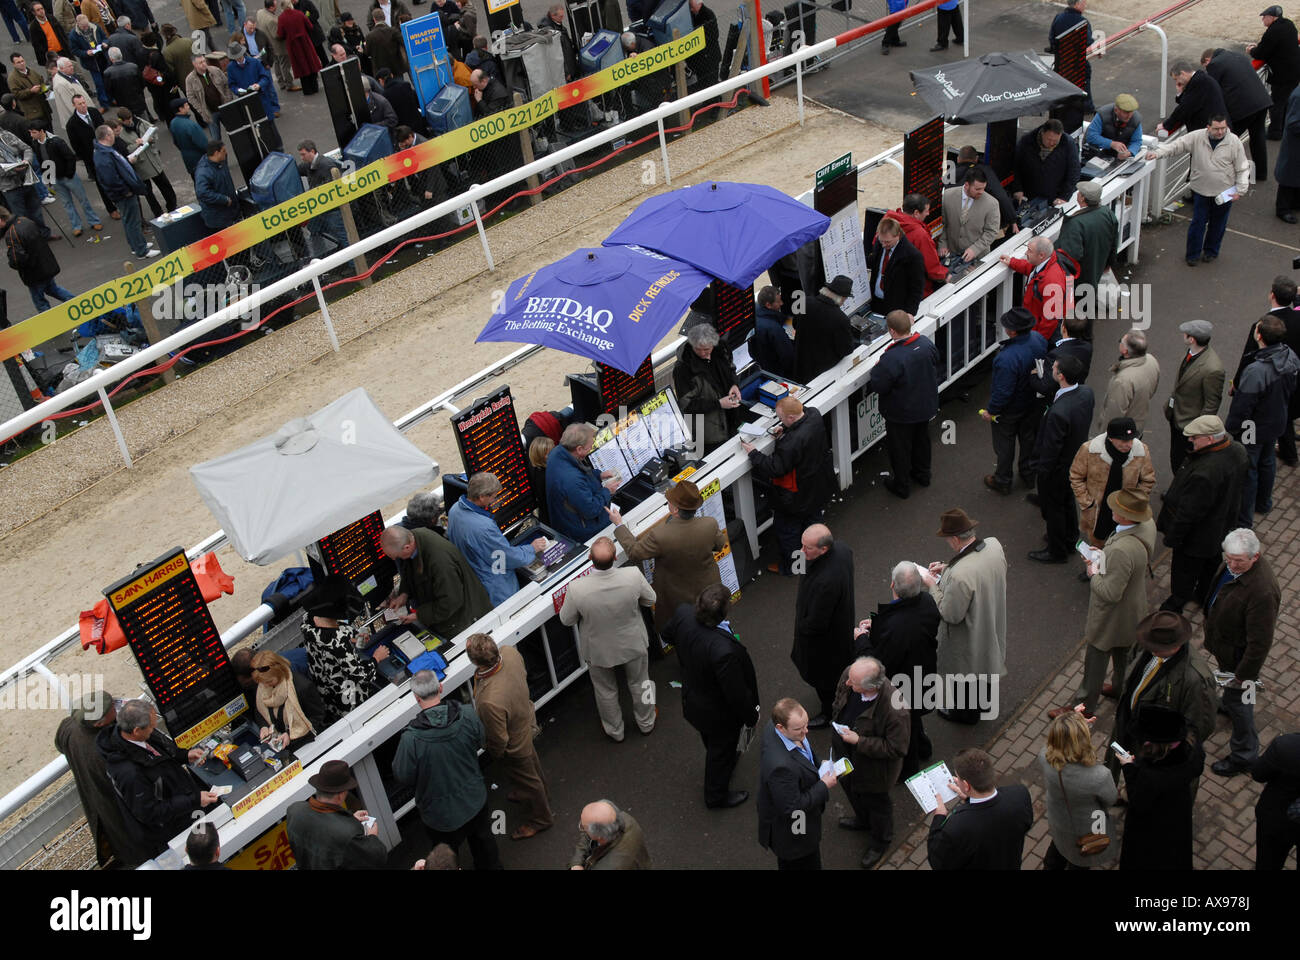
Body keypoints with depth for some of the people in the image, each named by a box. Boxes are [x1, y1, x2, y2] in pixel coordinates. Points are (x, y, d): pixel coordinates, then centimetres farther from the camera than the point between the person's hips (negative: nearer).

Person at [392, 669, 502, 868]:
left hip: (441, 813, -3)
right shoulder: (468, 715, -23)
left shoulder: (411, 738, -32)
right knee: (483, 839, 31)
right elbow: (481, 741, -3)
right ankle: (491, 867, 54)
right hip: (476, 800, 3)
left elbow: (403, 778, -17)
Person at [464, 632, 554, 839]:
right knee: (531, 763, 35)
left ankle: (540, 819, 52)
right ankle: (534, 793, 67)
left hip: (515, 746, -7)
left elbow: (499, 739, -29)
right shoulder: (509, 653, -30)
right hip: (526, 719, 7)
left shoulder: (490, 702, -49)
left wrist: (493, 752, -6)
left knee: (526, 776, 23)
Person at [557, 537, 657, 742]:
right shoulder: (633, 575, -32)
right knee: (639, 683, 30)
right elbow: (650, 600, -11)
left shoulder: (577, 589, -35)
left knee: (606, 691, 27)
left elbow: (566, 620, -15)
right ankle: (646, 723, 54)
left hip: (599, 651, -1)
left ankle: (614, 731, 51)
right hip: (633, 645, 1)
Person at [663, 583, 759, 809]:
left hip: (692, 698, 7)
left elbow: (669, 634, 0)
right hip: (719, 713, -6)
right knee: (721, 749, 23)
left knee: (711, 744, 35)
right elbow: (736, 694, -29)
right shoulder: (724, 650, -46)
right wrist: (751, 716, -10)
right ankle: (716, 796, 48)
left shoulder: (684, 613, -27)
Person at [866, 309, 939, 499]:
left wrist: (876, 368, -9)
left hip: (901, 413, -6)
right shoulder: (926, 343, -14)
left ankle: (902, 486, 31)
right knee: (921, 439, 28)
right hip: (925, 405, 6)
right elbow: (935, 367, 3)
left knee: (900, 448, 14)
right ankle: (922, 474, 49)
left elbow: (878, 386, -26)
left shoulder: (891, 358, -36)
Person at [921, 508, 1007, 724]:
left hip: (968, 638, -7)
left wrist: (933, 585, -17)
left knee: (962, 675, 22)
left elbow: (951, 615, -28)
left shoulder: (959, 575, -42)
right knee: (981, 663, 33)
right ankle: (982, 698, 59)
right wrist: (947, 569, -2)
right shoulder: (994, 545, -19)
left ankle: (966, 712, 48)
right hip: (991, 623, 7)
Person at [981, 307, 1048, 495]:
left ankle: (1002, 482, 35)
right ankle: (1029, 474, 48)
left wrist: (991, 411, -15)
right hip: (1033, 403, 7)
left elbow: (1003, 391, -31)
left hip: (1010, 409, -7)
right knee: (1029, 437, 27)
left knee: (1005, 445, 16)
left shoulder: (1007, 358, -41)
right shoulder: (1038, 339, -17)